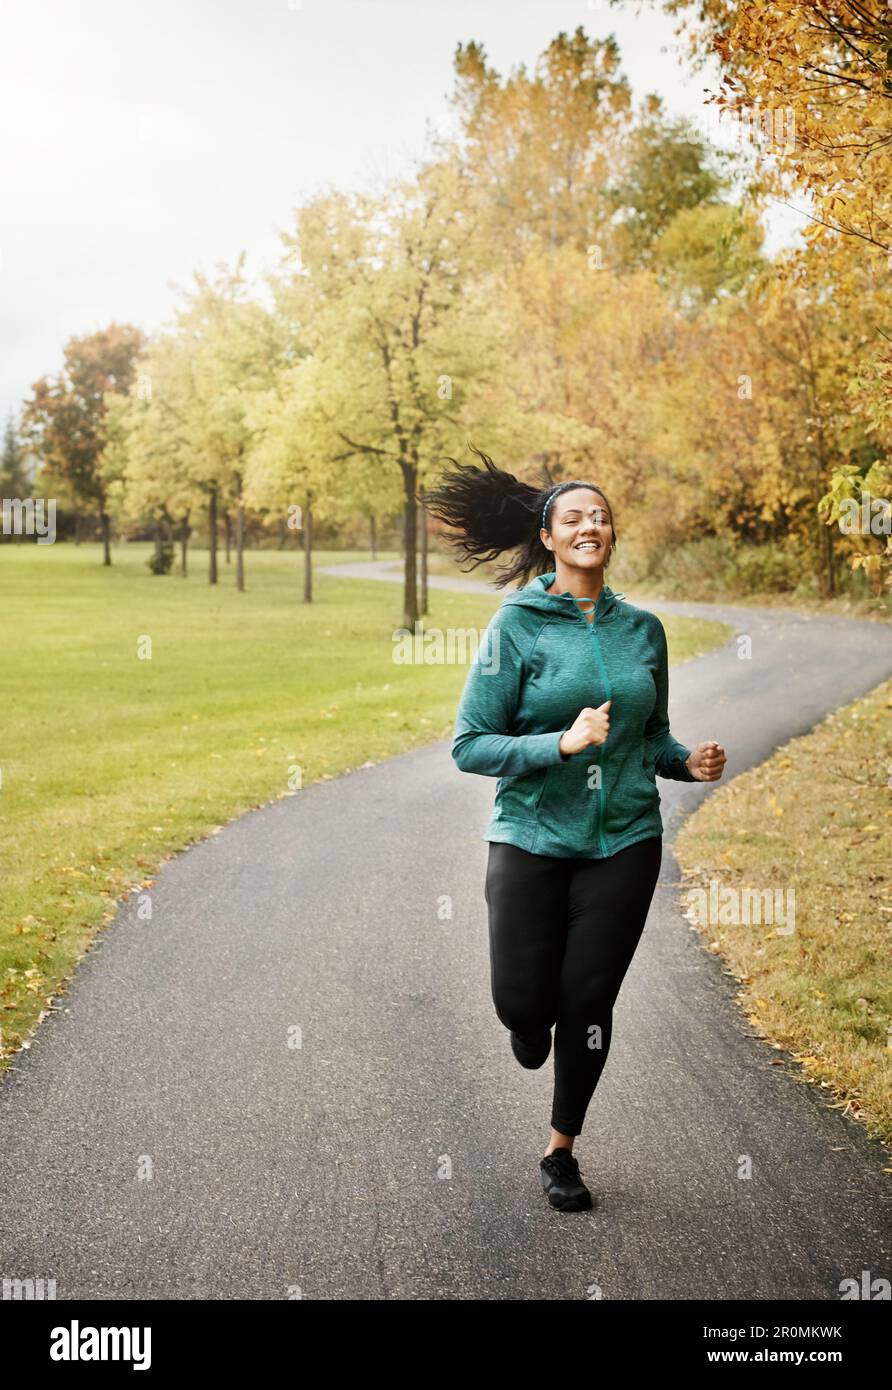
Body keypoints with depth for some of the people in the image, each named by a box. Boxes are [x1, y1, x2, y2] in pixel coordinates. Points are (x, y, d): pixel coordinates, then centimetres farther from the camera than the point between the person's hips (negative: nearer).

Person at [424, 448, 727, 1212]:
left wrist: (688, 761, -5)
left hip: (623, 842, 2)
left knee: (588, 1003, 5)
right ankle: (533, 1020, 39)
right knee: (523, 1002, -1)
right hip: (532, 839, -2)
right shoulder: (518, 624, -7)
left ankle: (562, 1151, 26)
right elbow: (470, 744, -10)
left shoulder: (643, 628, 4)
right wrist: (561, 744, -22)